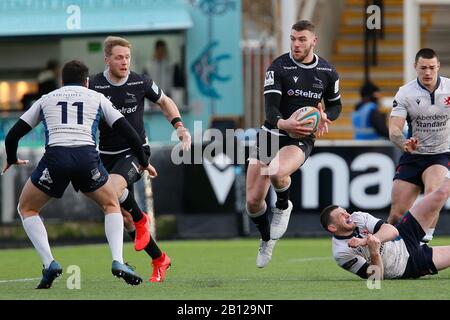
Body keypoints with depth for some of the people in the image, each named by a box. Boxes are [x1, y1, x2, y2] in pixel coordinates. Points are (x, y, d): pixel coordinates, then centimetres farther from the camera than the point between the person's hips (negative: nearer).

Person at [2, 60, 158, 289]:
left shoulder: (46, 100, 26)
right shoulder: (97, 98, 24)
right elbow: (127, 132, 19)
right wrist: (144, 162, 33)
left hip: (55, 157, 0)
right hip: (87, 157, 0)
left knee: (26, 209, 21)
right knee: (111, 206, 24)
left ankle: (49, 263, 2)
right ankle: (117, 261, 2)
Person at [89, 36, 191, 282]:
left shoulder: (141, 83, -7)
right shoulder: (93, 86, -8)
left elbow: (164, 102, 12)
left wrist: (179, 126, -1)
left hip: (135, 151, -3)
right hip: (107, 155, 3)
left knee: (113, 189, -33)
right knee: (122, 216, 3)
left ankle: (140, 219, -3)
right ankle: (159, 260, 19)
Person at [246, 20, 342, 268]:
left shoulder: (327, 73, 0)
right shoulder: (278, 67, -9)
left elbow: (335, 104, 17)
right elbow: (270, 109, -18)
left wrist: (325, 116, -7)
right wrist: (284, 123, -40)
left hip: (301, 140, -1)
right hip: (271, 135, 1)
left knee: (276, 172, -35)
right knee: (253, 201, -3)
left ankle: (283, 207, -1)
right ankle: (267, 240, 28)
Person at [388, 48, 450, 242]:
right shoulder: (405, 93, -6)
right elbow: (394, 129, -13)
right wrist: (404, 143, -35)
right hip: (413, 155, 1)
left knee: (433, 190, -33)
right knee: (397, 215, -6)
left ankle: (425, 239, -31)